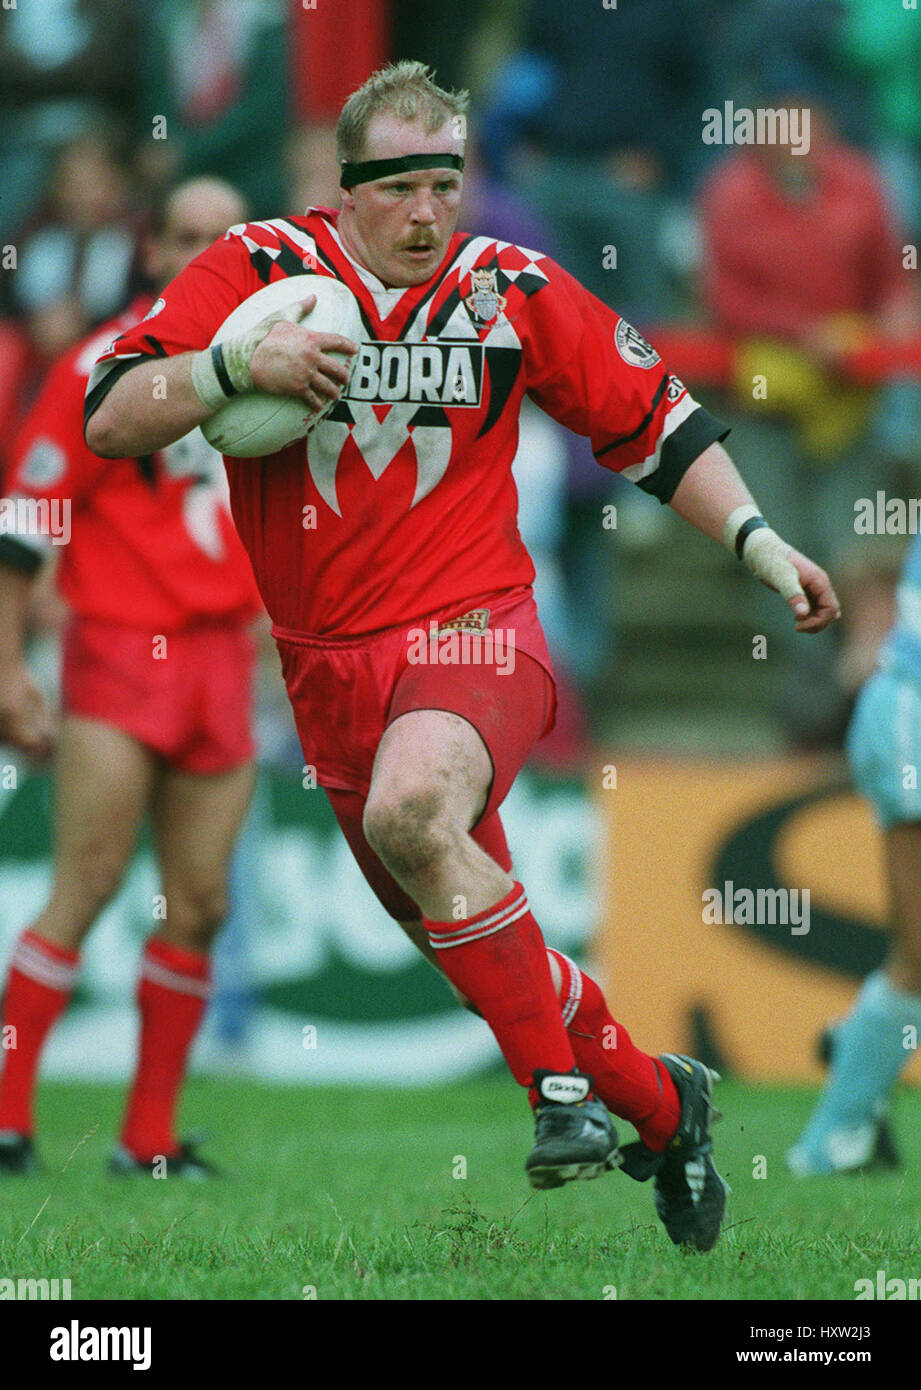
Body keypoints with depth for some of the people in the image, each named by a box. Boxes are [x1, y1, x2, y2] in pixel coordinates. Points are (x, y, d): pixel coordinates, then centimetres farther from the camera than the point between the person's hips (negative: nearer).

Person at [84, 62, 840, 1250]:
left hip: (471, 631, -3)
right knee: (474, 948, 9)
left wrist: (757, 540, 1)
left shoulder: (512, 290, 0)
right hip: (327, 664, 3)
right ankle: (659, 1106, 31)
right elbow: (109, 418, -5)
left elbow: (653, 422, 11)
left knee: (410, 809, -35)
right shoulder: (260, 269, -2)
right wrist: (235, 367, -21)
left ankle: (562, 1085, -24)